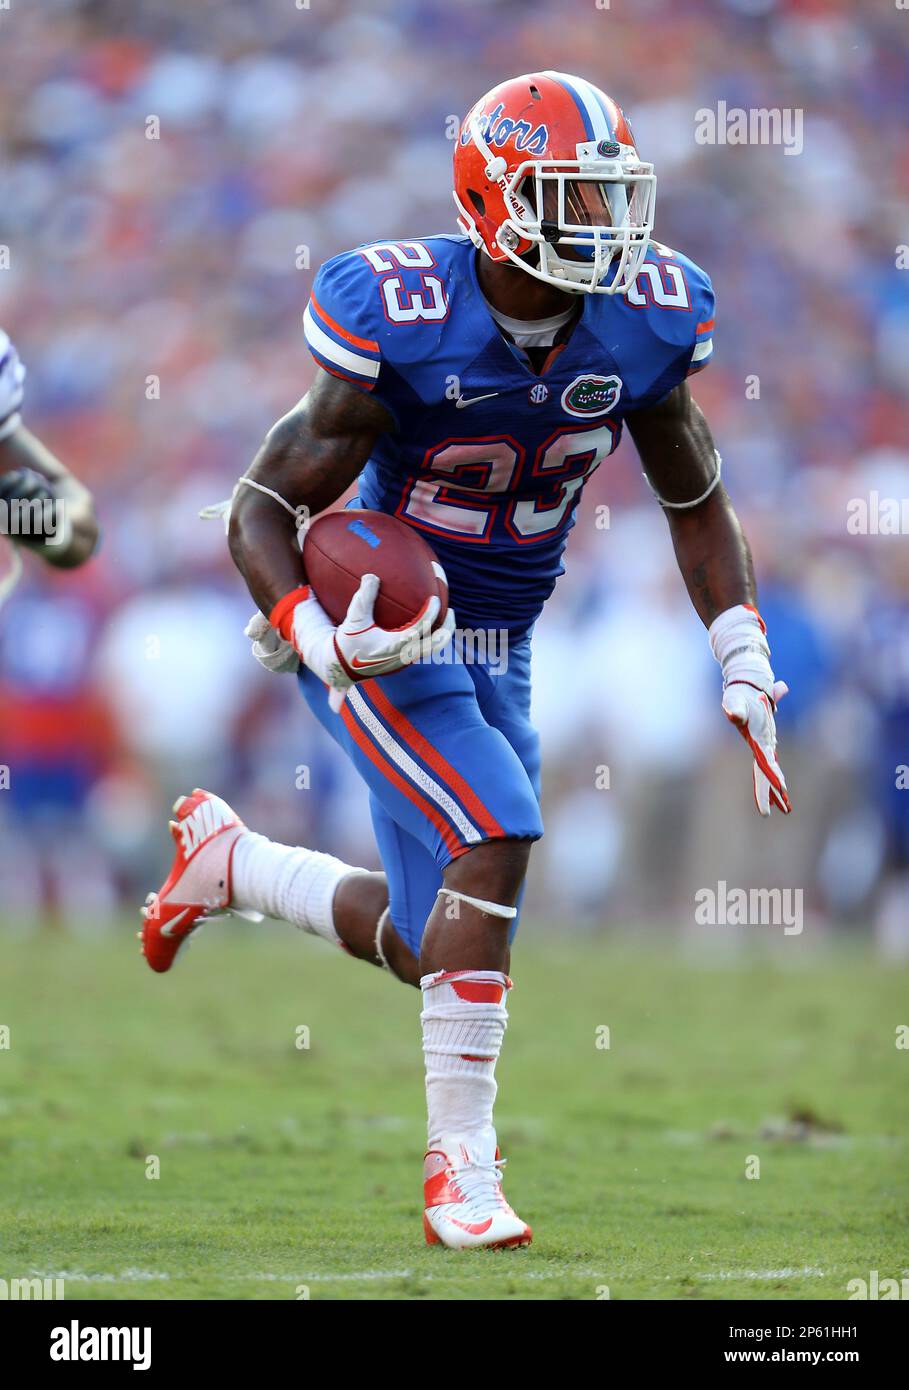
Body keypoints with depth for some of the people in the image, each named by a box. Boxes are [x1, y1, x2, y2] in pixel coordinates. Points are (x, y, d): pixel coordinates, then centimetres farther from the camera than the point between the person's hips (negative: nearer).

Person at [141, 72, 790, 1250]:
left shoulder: (643, 323, -8)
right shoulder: (403, 324, -23)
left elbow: (696, 501, 9)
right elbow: (263, 509, -16)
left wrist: (742, 666, 1)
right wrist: (320, 640, -33)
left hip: (498, 650, 6)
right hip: (379, 636, -6)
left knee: (435, 948, 8)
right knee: (496, 836, -26)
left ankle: (227, 859, 36)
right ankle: (460, 1172, -16)